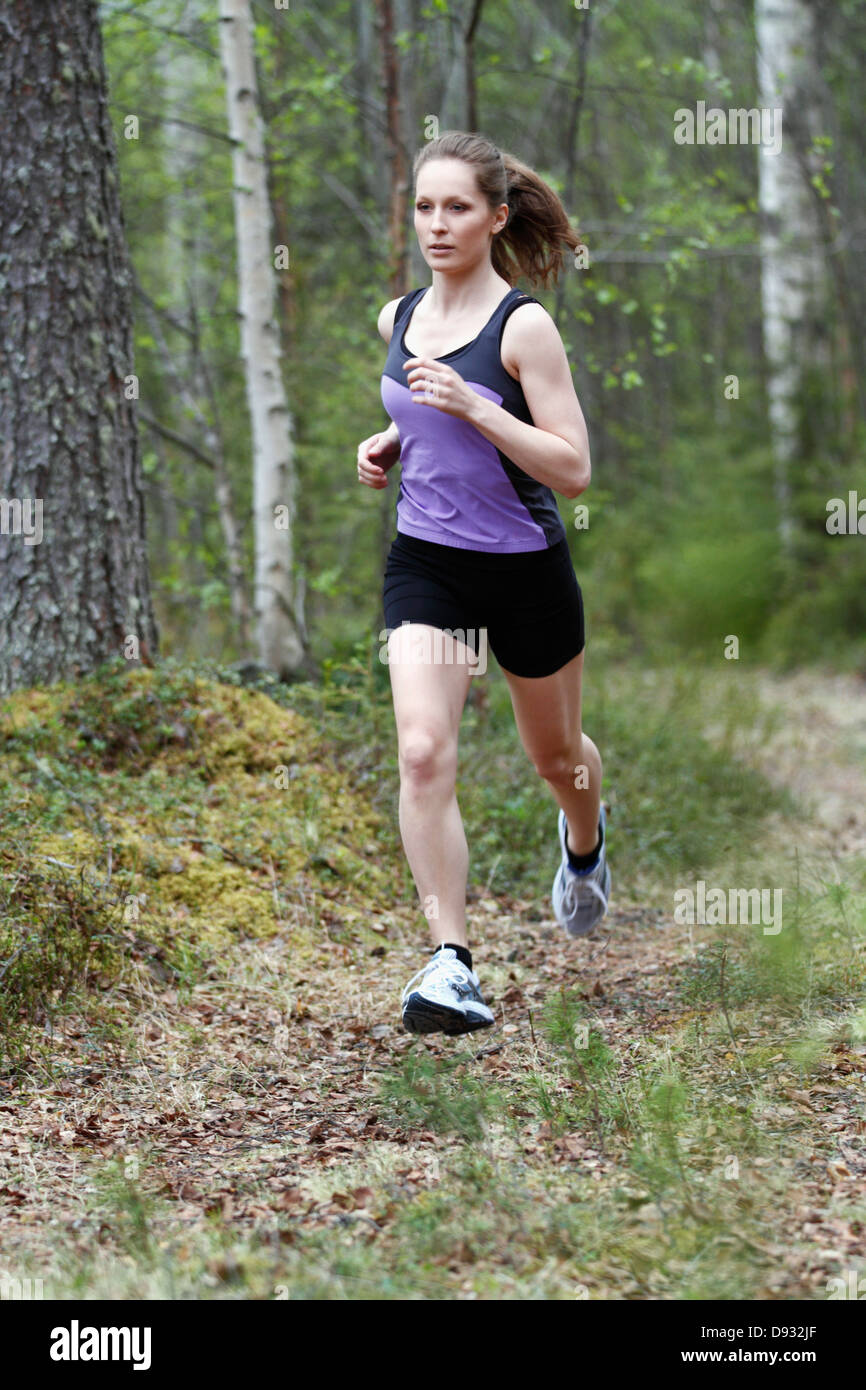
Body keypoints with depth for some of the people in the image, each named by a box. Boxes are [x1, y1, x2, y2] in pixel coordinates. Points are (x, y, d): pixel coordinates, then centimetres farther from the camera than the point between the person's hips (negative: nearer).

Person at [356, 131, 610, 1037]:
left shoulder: (523, 325, -15)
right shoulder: (398, 319, 2)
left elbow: (573, 470, -19)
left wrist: (471, 406, -28)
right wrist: (389, 443, 3)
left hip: (525, 567, -3)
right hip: (425, 562, 3)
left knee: (555, 755, 19)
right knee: (422, 755, -18)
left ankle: (585, 843, 55)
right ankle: (451, 963, -17)